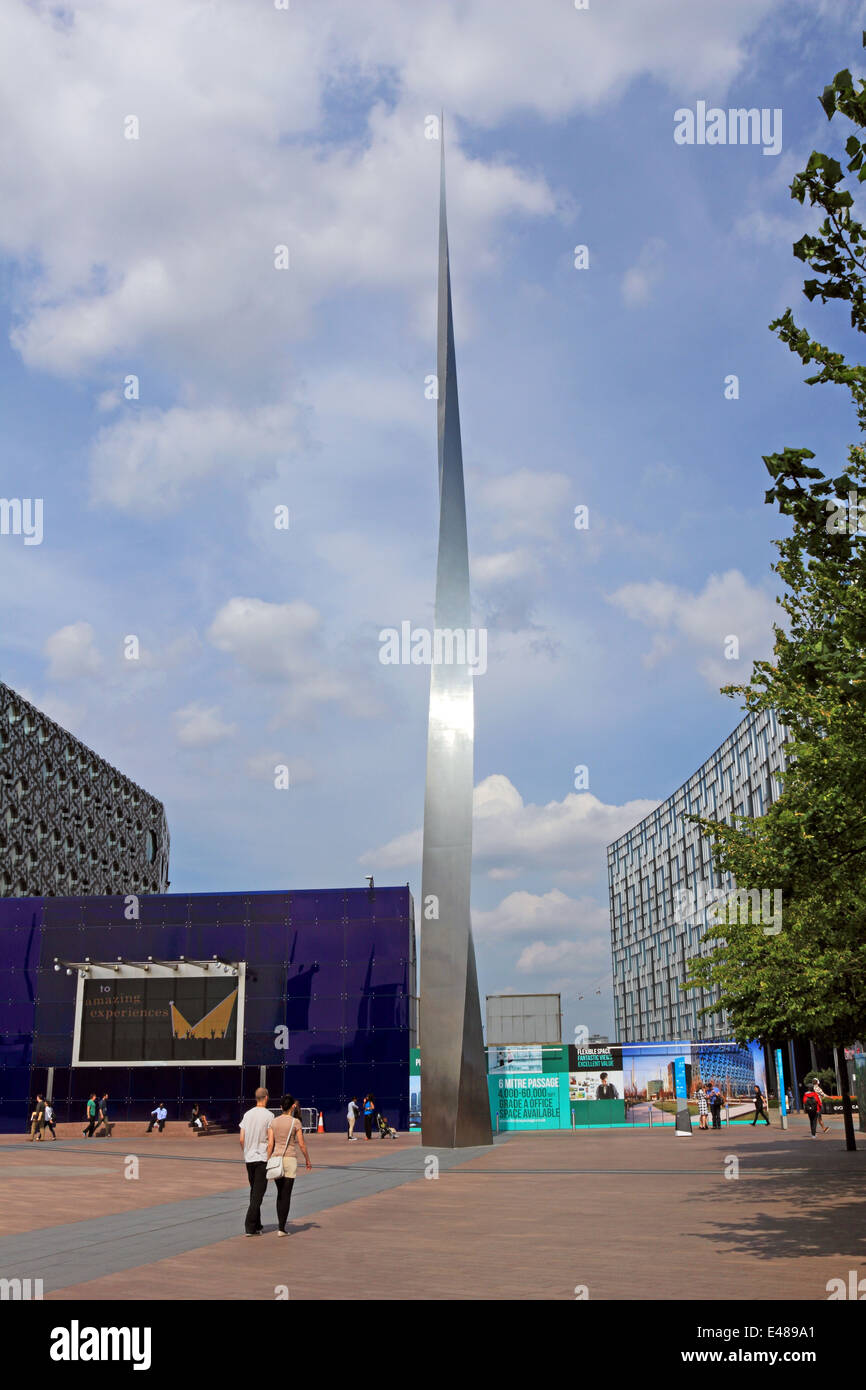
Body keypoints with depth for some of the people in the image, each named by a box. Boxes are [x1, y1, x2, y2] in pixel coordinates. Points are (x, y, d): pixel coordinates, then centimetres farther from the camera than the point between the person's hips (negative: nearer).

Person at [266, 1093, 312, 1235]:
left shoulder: (273, 1122, 3)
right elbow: (301, 1144, -6)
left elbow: (270, 1144, -1)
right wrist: (307, 1160, 7)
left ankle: (280, 1224, 19)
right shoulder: (295, 1122, -7)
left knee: (280, 1193, 17)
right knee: (286, 1195, 1)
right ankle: (281, 1228, -2)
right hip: (290, 1159, -4)